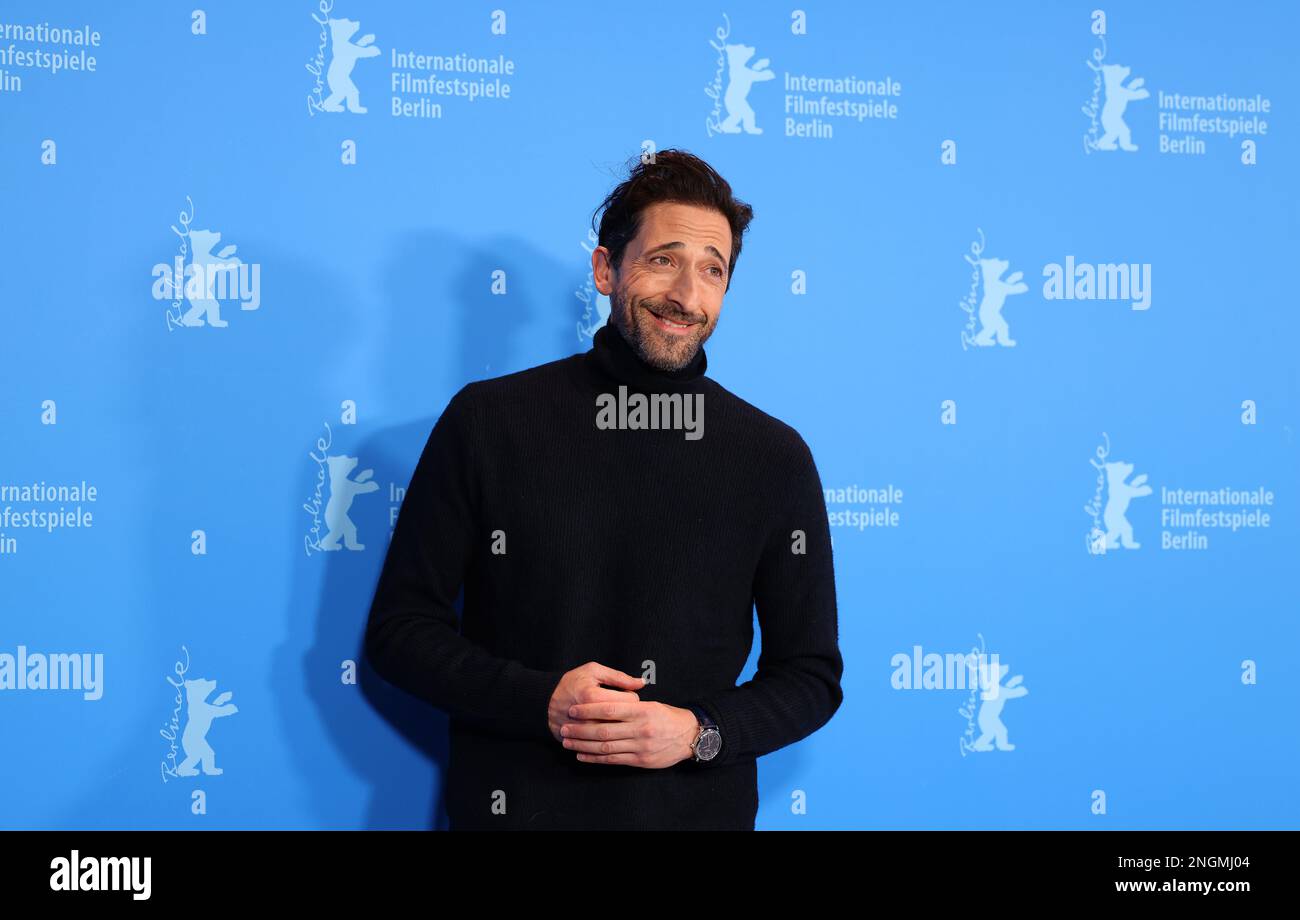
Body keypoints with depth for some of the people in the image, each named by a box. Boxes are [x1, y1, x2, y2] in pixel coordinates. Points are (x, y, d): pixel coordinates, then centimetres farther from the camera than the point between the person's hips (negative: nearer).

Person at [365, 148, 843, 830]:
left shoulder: (777, 458, -2)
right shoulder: (485, 420, -4)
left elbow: (811, 675, 3)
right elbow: (399, 627, -2)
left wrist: (700, 732, -15)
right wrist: (540, 701, -16)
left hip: (697, 808, 1)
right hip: (511, 805, 0)